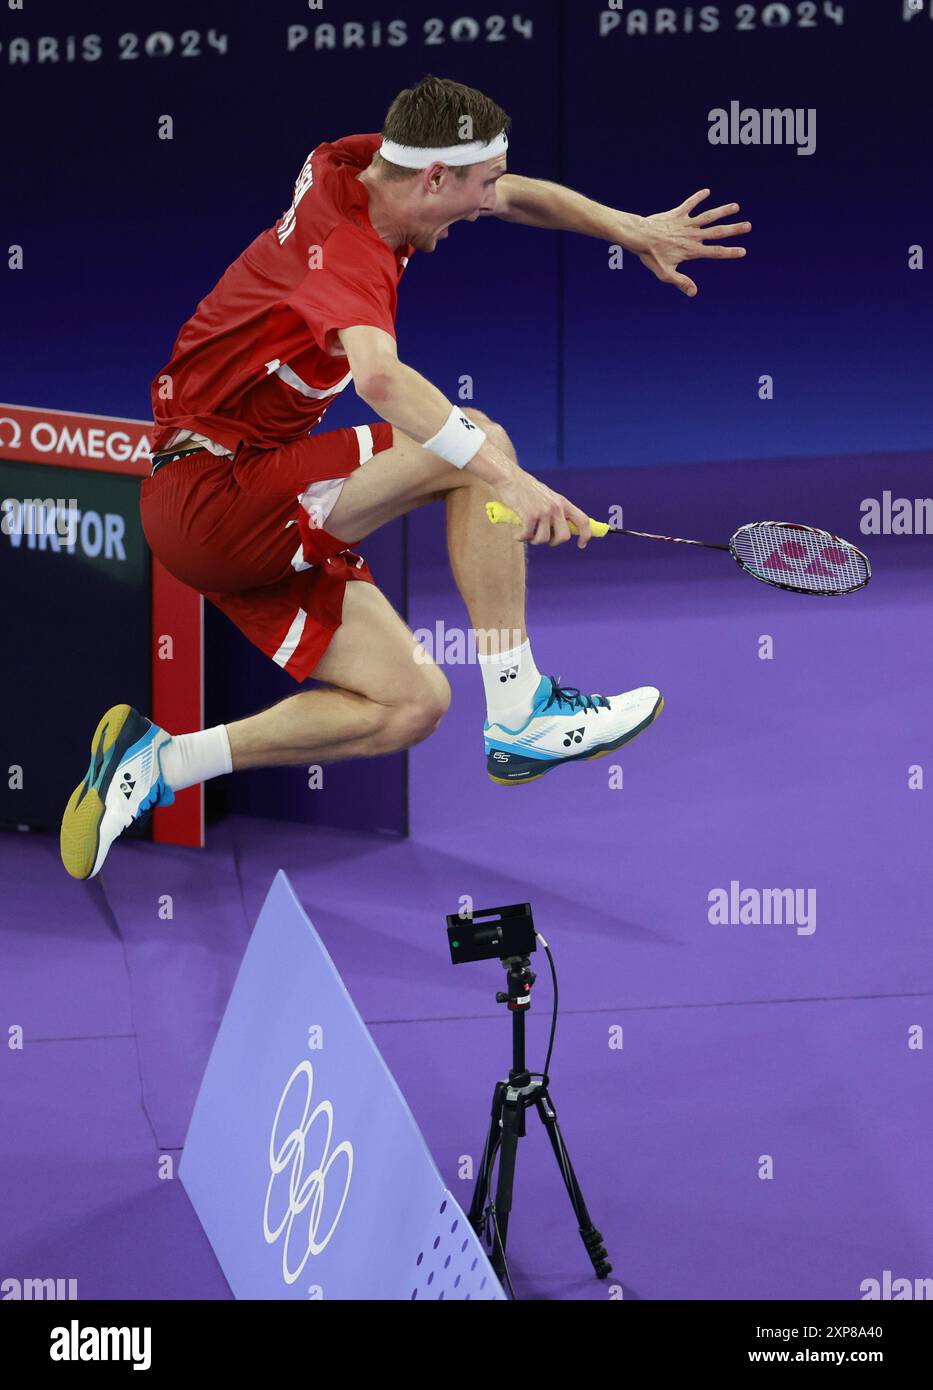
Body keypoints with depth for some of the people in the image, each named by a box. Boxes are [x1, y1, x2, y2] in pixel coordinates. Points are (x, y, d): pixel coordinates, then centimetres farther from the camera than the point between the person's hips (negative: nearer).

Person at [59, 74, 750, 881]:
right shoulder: (348, 253, -22)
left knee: (410, 706, 5)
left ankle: (155, 762, 7)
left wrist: (633, 229, 11)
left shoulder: (345, 169, 5)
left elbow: (517, 197, 22)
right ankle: (520, 715, -16)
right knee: (479, 442, -20)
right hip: (214, 490, -10)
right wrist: (503, 476, -52)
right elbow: (382, 377, -45)